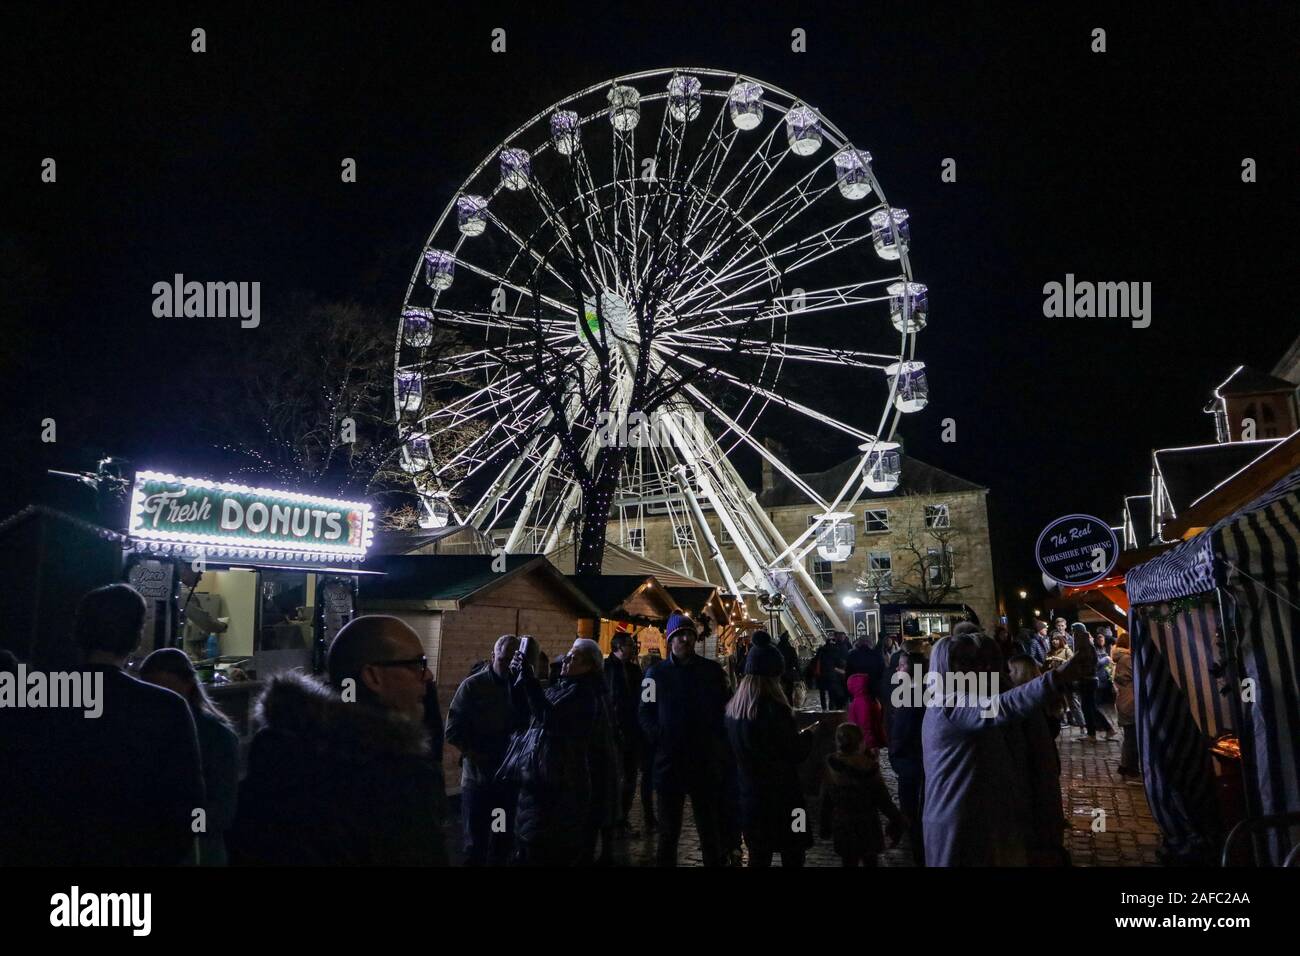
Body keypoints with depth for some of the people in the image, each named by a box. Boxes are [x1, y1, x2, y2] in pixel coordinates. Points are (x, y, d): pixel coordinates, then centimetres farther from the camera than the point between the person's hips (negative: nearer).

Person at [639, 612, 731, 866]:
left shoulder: (712, 670, 5)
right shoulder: (656, 673, 4)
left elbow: (723, 710, 6)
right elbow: (645, 713, 4)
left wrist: (719, 745, -5)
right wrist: (658, 738, -11)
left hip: (705, 761, 0)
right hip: (669, 760, 0)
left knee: (710, 828, 4)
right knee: (668, 830, 10)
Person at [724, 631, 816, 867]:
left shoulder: (733, 709, 0)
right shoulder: (774, 709, -22)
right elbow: (796, 754, -14)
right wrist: (807, 735, 6)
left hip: (749, 796, 7)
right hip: (781, 798, -6)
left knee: (758, 856, 16)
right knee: (792, 856, 7)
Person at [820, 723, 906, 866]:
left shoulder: (832, 766, -11)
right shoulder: (869, 766, -12)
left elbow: (826, 800, -4)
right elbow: (882, 799, -7)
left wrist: (825, 827, 7)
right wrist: (897, 820, 6)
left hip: (842, 826, 0)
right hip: (868, 826, 0)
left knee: (849, 861, 10)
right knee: (870, 861, 14)